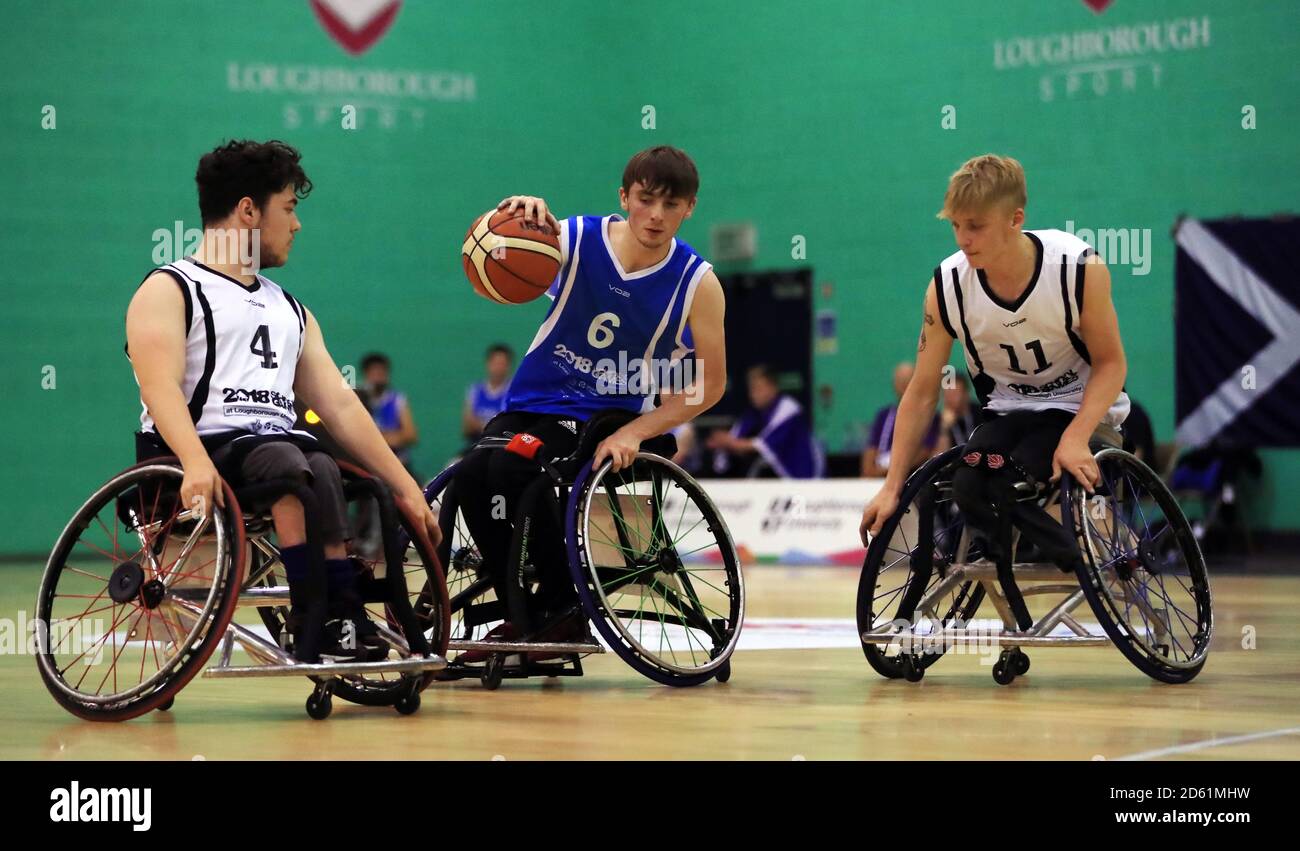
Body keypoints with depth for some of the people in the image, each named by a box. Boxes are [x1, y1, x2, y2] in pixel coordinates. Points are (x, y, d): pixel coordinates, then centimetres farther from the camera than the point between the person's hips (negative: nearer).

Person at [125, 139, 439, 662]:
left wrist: (405, 487, 9)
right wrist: (196, 463, -32)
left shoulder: (289, 310, 28)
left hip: (281, 447, 6)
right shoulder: (168, 291, 7)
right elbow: (160, 388, -12)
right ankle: (320, 627, -39)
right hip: (204, 449, -6)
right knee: (292, 465, -35)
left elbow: (340, 407, 21)